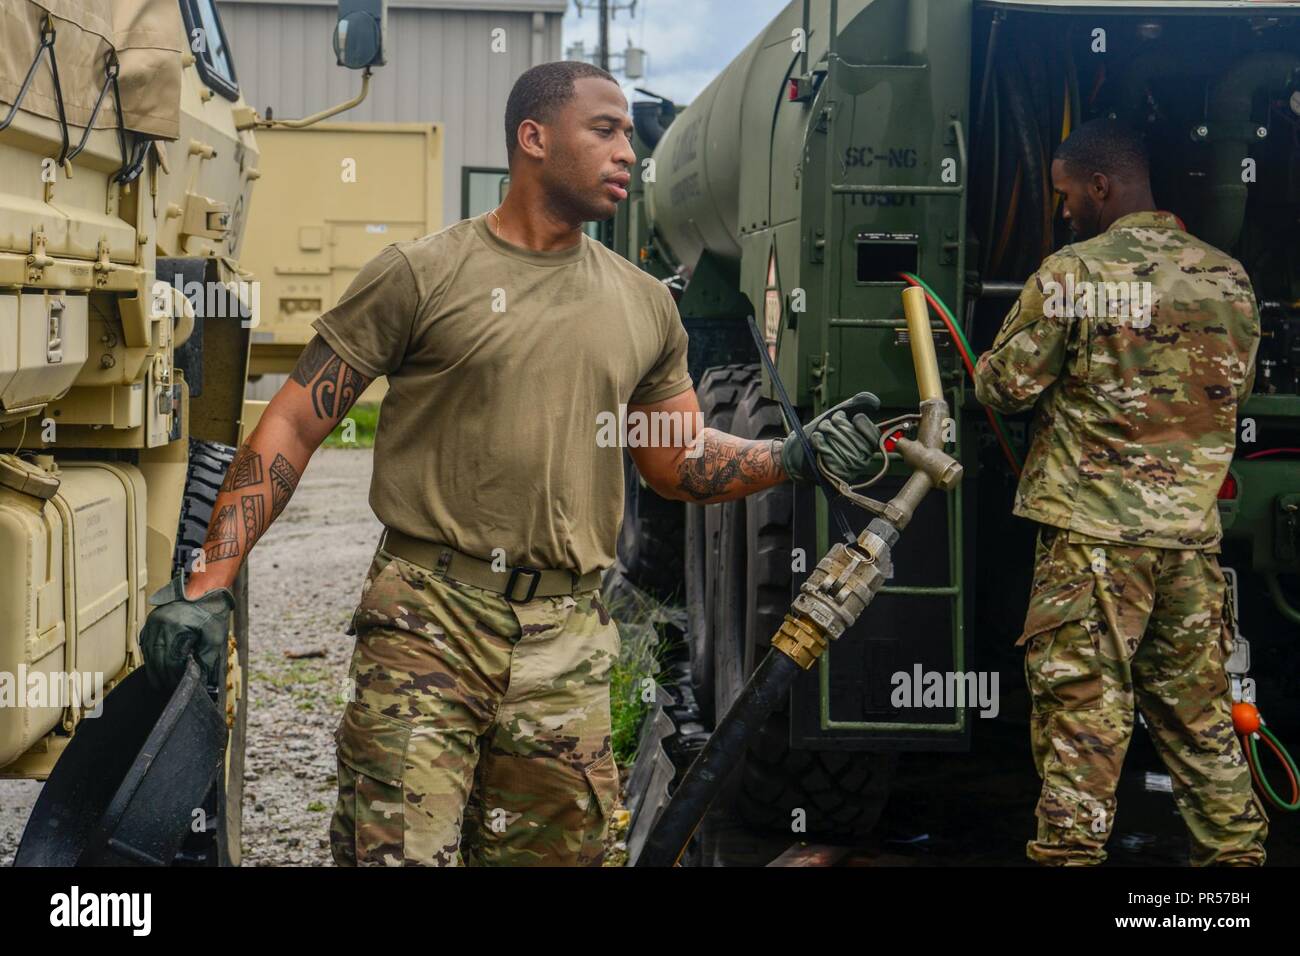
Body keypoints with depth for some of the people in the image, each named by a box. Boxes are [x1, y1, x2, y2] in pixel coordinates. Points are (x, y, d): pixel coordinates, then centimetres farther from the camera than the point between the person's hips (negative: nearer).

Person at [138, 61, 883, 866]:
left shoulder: (645, 304, 13)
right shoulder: (421, 274, -1)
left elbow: (680, 461, 22)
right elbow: (294, 427, -2)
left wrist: (796, 458, 2)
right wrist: (210, 584, -10)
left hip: (568, 644, 4)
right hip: (430, 622, -4)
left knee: (560, 849, 8)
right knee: (398, 849, -12)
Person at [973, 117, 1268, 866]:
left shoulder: (1074, 273, -9)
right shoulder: (1229, 277, 7)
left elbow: (1005, 386, -4)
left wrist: (1067, 367, 16)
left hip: (1096, 529, -5)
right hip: (1195, 529, 5)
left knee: (1082, 708, -1)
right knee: (1200, 705, 13)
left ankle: (1070, 851, 1)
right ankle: (1234, 846, 19)